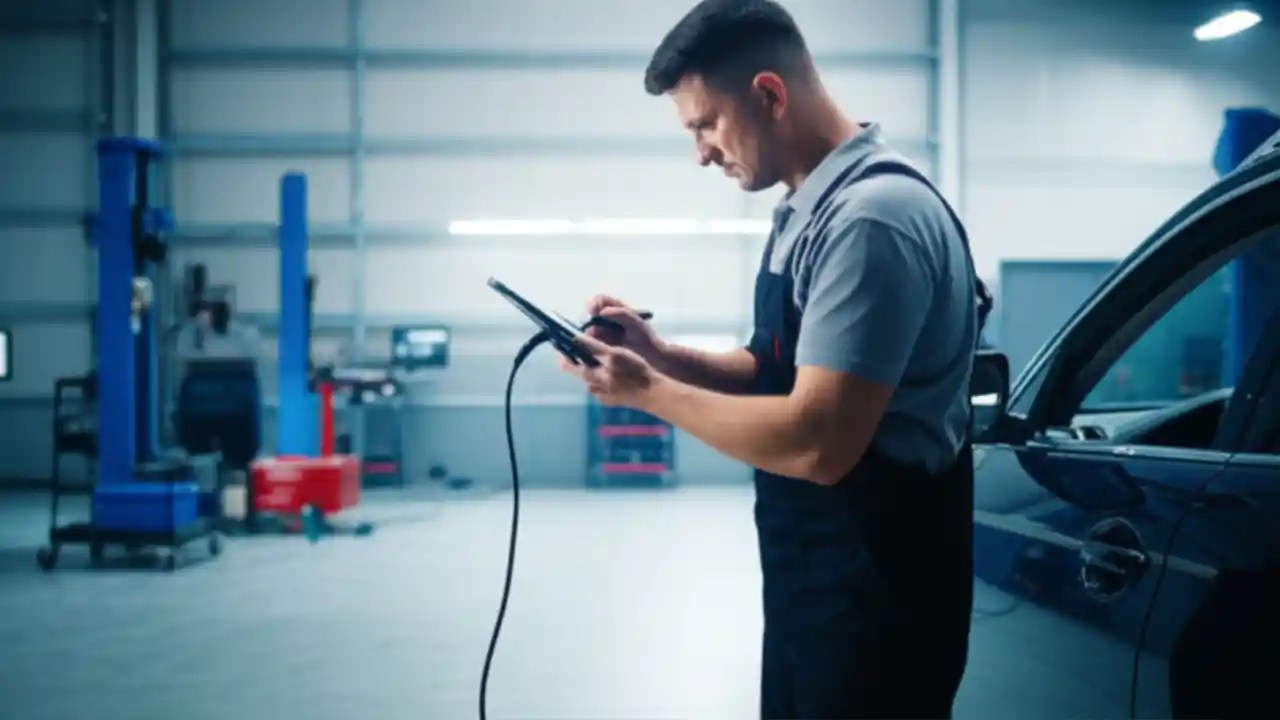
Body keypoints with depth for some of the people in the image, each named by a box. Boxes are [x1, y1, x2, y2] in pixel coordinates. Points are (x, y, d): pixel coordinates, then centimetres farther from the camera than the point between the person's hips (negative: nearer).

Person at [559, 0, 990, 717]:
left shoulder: (871, 215, -23)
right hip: (813, 579, 9)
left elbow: (816, 443, -28)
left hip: (873, 595, -9)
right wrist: (664, 356, 1)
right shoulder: (815, 208, 9)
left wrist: (650, 392, -17)